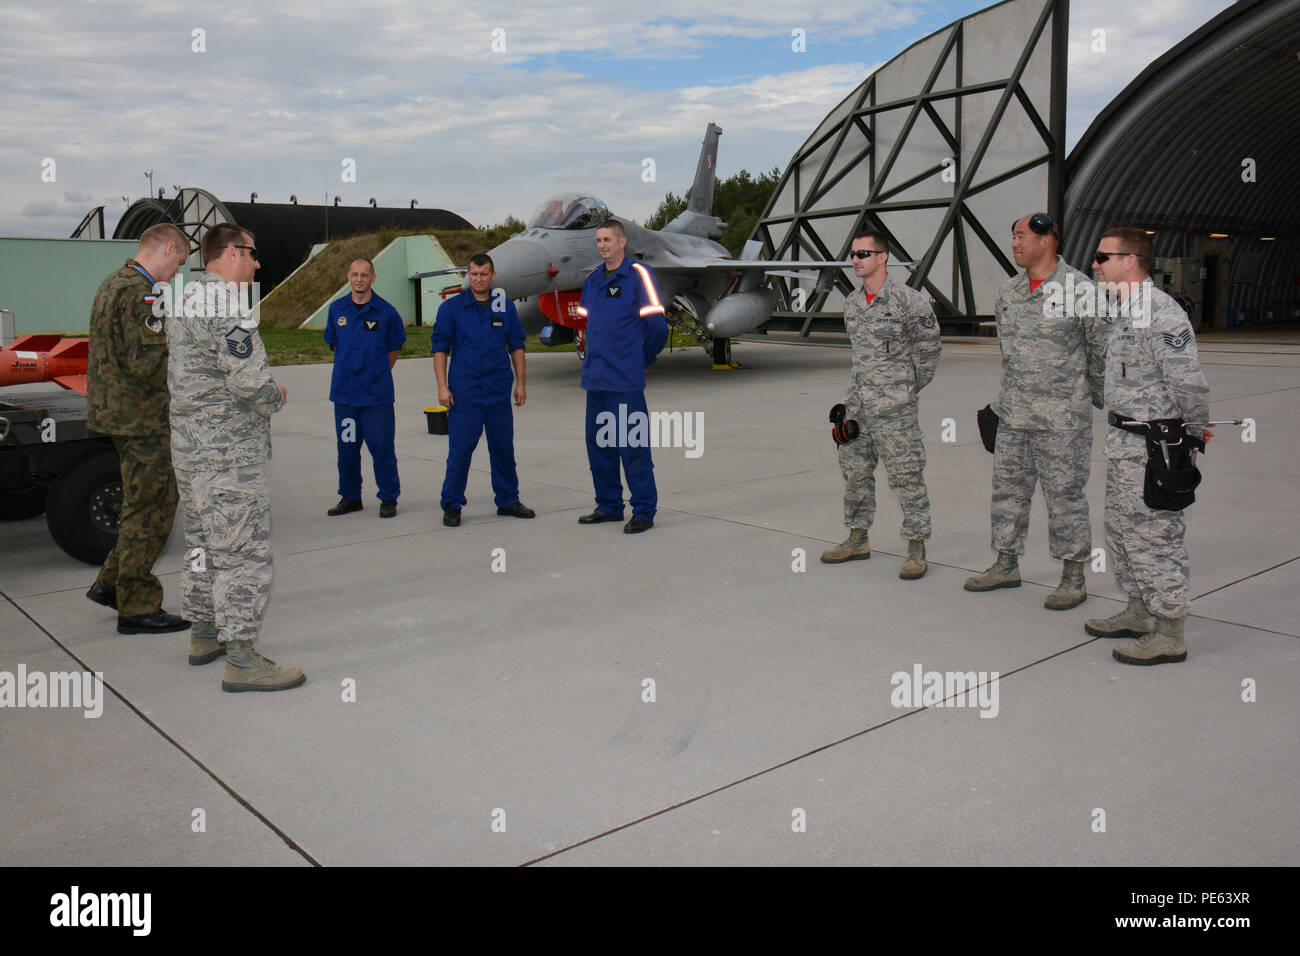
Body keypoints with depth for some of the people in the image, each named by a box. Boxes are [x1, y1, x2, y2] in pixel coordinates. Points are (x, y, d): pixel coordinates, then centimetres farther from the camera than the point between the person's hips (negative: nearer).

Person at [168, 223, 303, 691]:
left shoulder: (185, 302, 15)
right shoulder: (225, 303, -17)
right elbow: (251, 380, -25)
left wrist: (263, 392, 15)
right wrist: (276, 397, -3)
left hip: (189, 446, 10)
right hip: (230, 452, -10)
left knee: (202, 543, 19)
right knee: (243, 551, -6)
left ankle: (204, 635, 32)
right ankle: (241, 660, -3)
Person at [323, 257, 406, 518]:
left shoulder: (385, 311, -3)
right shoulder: (336, 309, 6)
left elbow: (395, 347, 8)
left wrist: (378, 374, 7)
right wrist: (348, 370, 15)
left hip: (377, 393, -3)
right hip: (344, 392, 3)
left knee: (382, 446, -1)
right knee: (347, 447, 10)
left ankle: (388, 499, 11)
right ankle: (350, 497, 23)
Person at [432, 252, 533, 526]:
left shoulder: (506, 307, 8)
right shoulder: (451, 308, 1)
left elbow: (516, 346, 12)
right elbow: (440, 349, 1)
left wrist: (520, 383, 7)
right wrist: (442, 387, -6)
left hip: (499, 392, 3)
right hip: (464, 393, -2)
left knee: (503, 448, 9)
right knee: (460, 450, -2)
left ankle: (508, 500, 22)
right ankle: (451, 505, 9)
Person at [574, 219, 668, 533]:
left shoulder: (638, 275, -7)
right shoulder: (592, 279, 14)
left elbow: (657, 324, -8)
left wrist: (644, 359, 3)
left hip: (625, 380, -7)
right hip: (595, 378, 7)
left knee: (633, 448, -3)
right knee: (598, 445, 13)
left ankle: (644, 511, 6)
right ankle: (608, 506, 26)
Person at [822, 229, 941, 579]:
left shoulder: (908, 300, -11)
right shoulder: (851, 303, 10)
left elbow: (928, 347, -3)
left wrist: (910, 387, 5)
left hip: (894, 406, -7)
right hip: (857, 402, 7)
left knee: (906, 475, -3)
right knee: (855, 471, 13)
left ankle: (916, 549, 4)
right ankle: (858, 539, 27)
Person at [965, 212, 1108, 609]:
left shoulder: (1079, 288, -9)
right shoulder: (1008, 291, 10)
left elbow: (1101, 349, -1)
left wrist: (1099, 395, 6)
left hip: (1063, 418, -6)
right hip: (1013, 414, 6)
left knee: (1065, 494, 0)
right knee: (1007, 488, 12)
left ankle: (1074, 578, 12)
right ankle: (1007, 564, 26)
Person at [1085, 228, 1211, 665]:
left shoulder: (1161, 313, -20)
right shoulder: (1125, 310, 13)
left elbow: (1189, 382, -22)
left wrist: (1193, 431, -10)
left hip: (1153, 447, -10)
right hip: (1123, 441, 10)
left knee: (1155, 535, -3)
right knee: (1122, 530, 19)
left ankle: (1169, 635, 8)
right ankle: (1139, 614, 33)